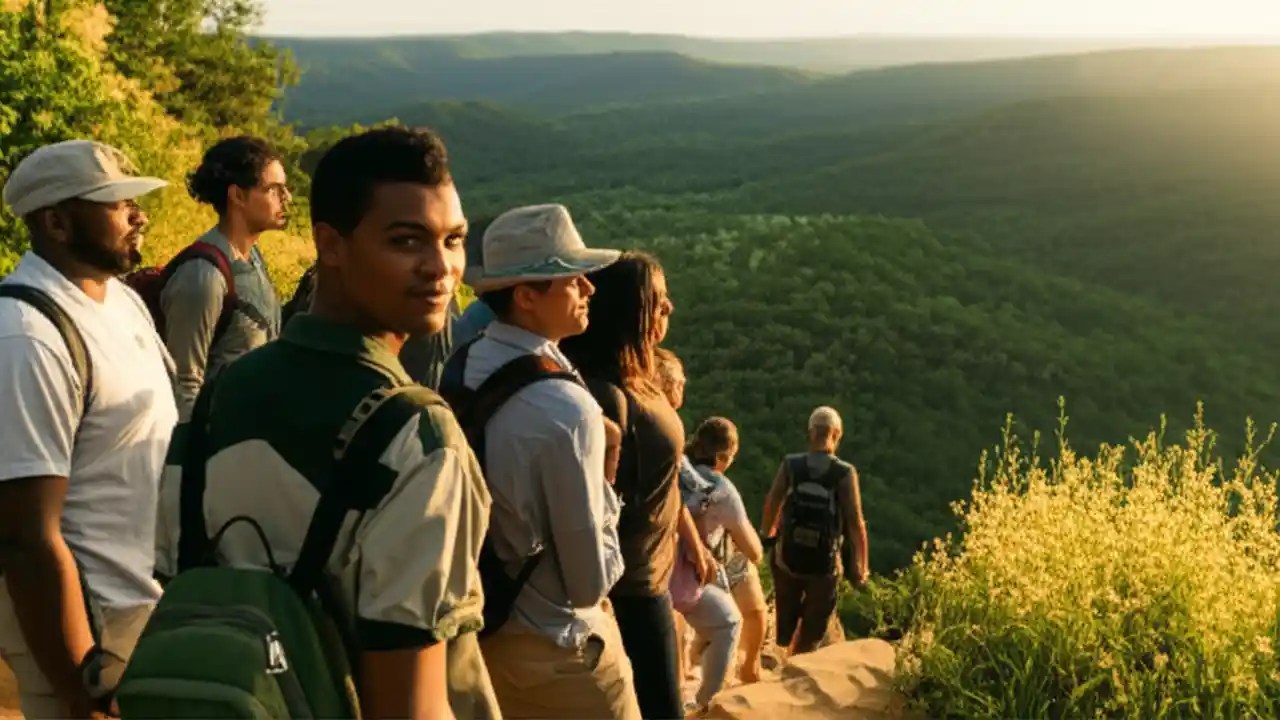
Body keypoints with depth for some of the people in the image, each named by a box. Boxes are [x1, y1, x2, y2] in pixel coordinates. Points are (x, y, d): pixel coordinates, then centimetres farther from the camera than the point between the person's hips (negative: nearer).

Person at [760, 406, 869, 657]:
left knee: (786, 622, 26)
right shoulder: (845, 473, -13)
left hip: (787, 558, 2)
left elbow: (771, 506, -2)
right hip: (824, 563, -2)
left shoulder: (790, 466, -7)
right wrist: (861, 565, -2)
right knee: (811, 632, 16)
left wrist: (767, 538, 18)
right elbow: (856, 524, -13)